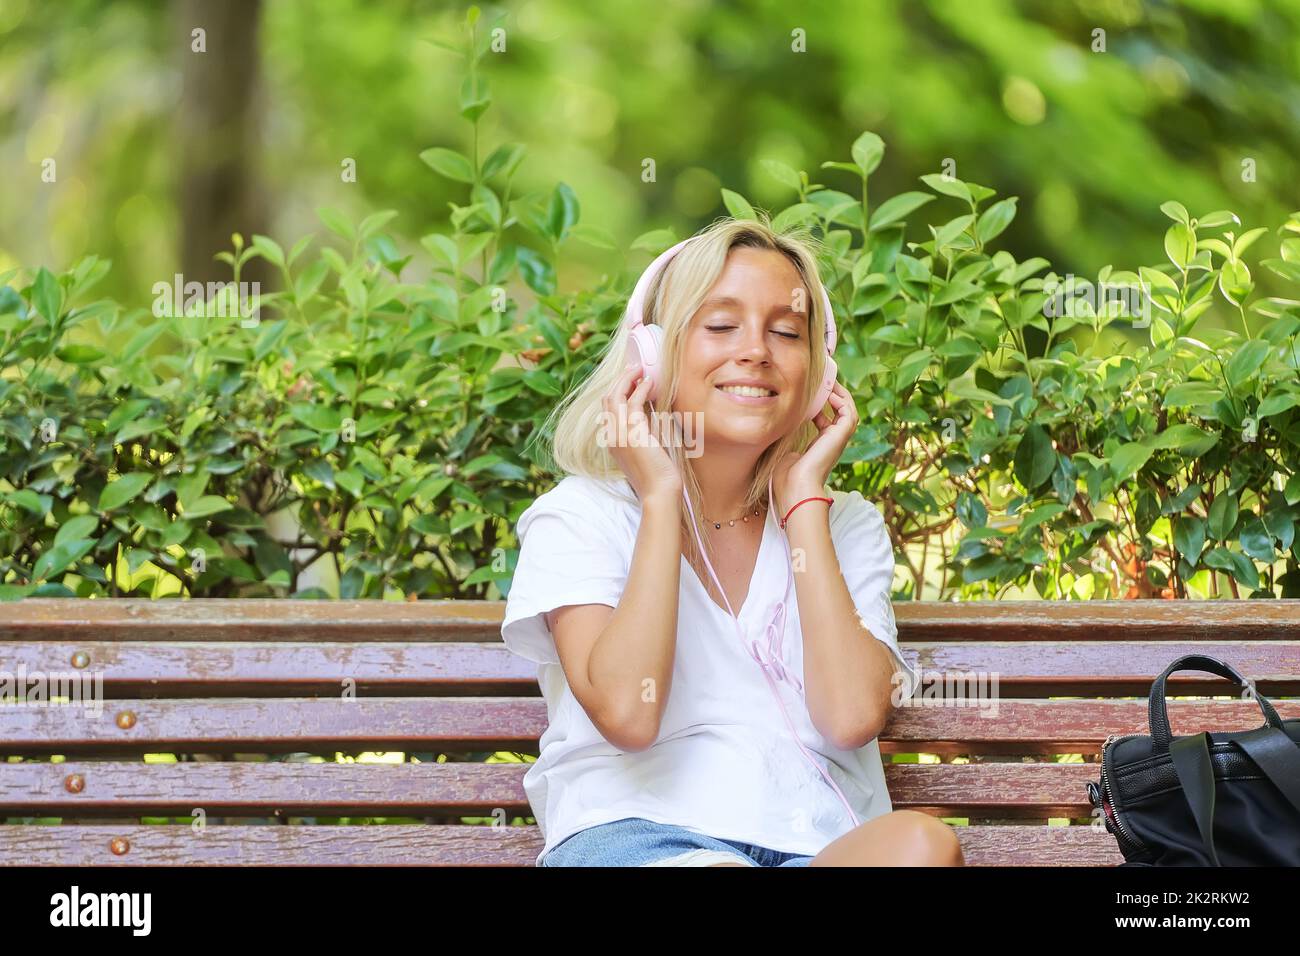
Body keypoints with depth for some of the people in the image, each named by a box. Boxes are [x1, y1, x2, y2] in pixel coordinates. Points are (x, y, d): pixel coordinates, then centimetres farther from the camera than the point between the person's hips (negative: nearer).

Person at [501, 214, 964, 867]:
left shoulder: (846, 526, 18)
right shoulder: (578, 518, 9)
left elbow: (853, 715, -3)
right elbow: (626, 714, -11)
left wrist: (804, 501, 4)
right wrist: (660, 496, -3)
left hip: (820, 843, 4)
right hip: (637, 832, -4)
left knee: (920, 841, -32)